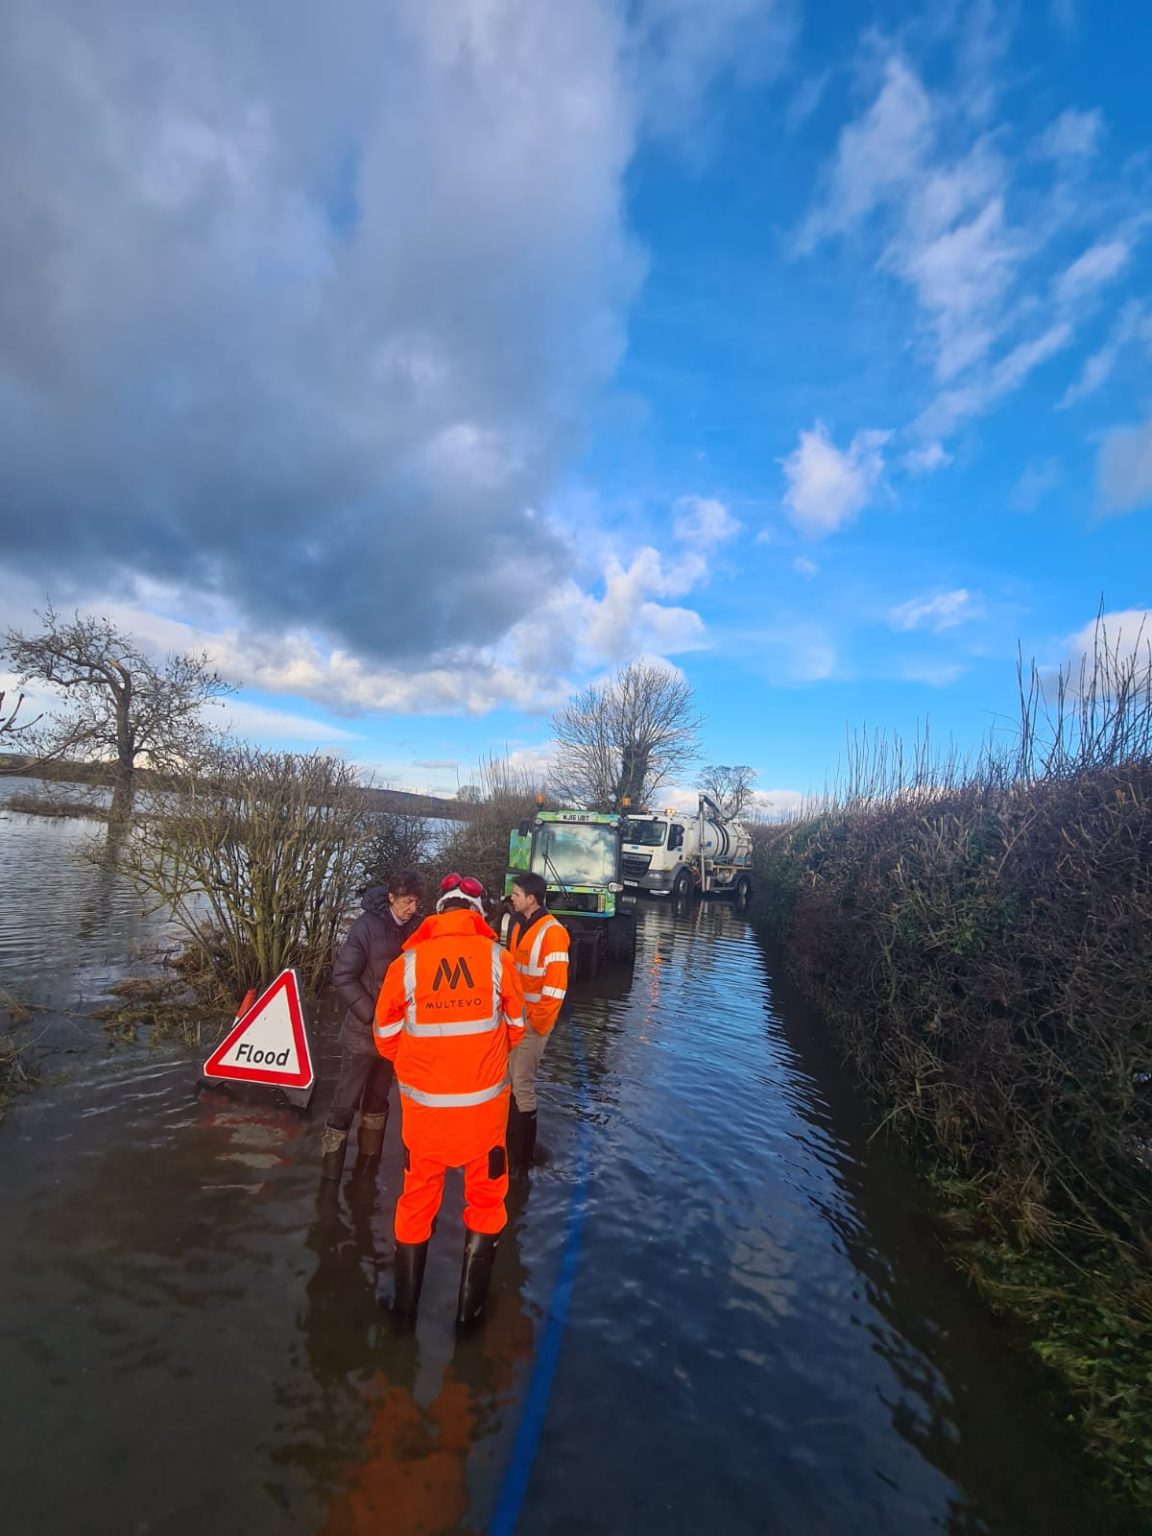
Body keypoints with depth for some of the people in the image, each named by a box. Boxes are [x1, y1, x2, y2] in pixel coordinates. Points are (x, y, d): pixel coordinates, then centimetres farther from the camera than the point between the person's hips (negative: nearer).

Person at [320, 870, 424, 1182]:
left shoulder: (417, 928, -6)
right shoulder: (367, 925, -17)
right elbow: (343, 977, -16)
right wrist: (373, 1016, -18)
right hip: (364, 1031, -4)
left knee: (377, 1100, 18)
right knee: (345, 1103, 3)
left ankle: (367, 1168, 34)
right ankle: (330, 1175, 19)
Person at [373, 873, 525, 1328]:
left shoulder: (407, 962, -9)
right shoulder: (497, 958, -9)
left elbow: (387, 1038, 1)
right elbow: (515, 1029, 4)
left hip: (423, 1103, 1)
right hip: (483, 1102, -1)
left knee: (417, 1196, 23)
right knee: (486, 1197, 22)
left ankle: (405, 1306, 38)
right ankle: (469, 1307, 31)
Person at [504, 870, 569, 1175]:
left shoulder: (552, 932, -19)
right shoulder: (519, 926, 7)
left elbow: (556, 984, -21)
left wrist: (539, 1023, -15)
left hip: (534, 1020, -8)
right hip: (514, 1016, 8)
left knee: (522, 1085, -1)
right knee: (507, 1080, 16)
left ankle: (521, 1158, 15)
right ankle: (507, 1145, 35)